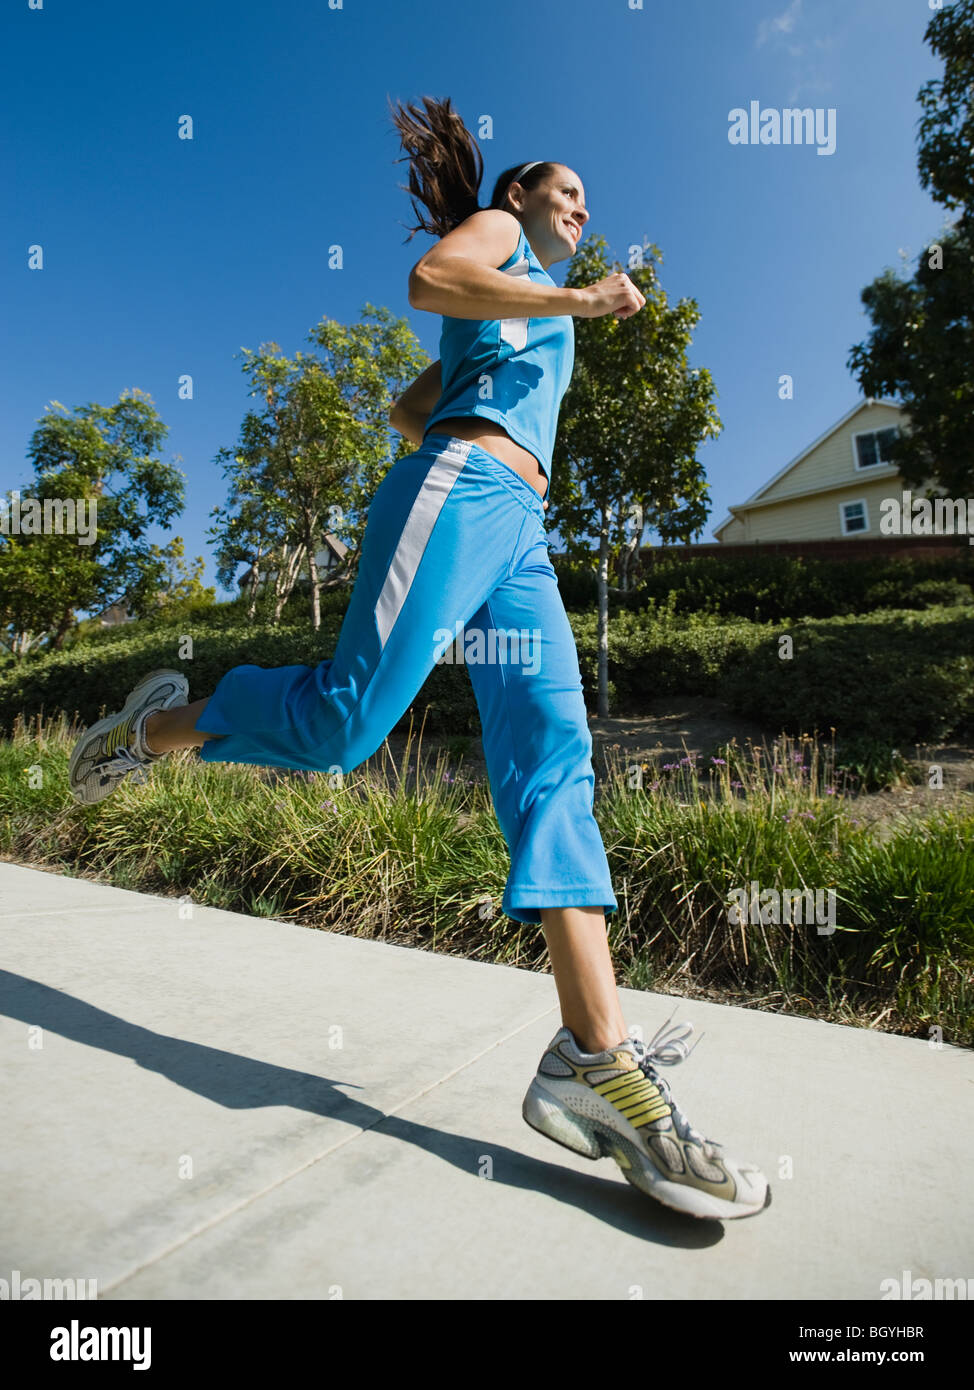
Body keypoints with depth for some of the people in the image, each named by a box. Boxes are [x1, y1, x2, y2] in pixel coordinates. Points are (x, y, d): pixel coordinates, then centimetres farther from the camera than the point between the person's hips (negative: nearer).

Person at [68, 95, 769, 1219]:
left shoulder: (527, 316, 41)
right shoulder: (492, 227, 21)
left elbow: (409, 404, 41)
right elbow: (430, 279, -4)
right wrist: (576, 302, 1)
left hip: (517, 534, 8)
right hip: (458, 492, -7)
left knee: (553, 757, -13)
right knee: (346, 721, -20)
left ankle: (595, 1056, -19)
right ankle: (160, 725, 10)